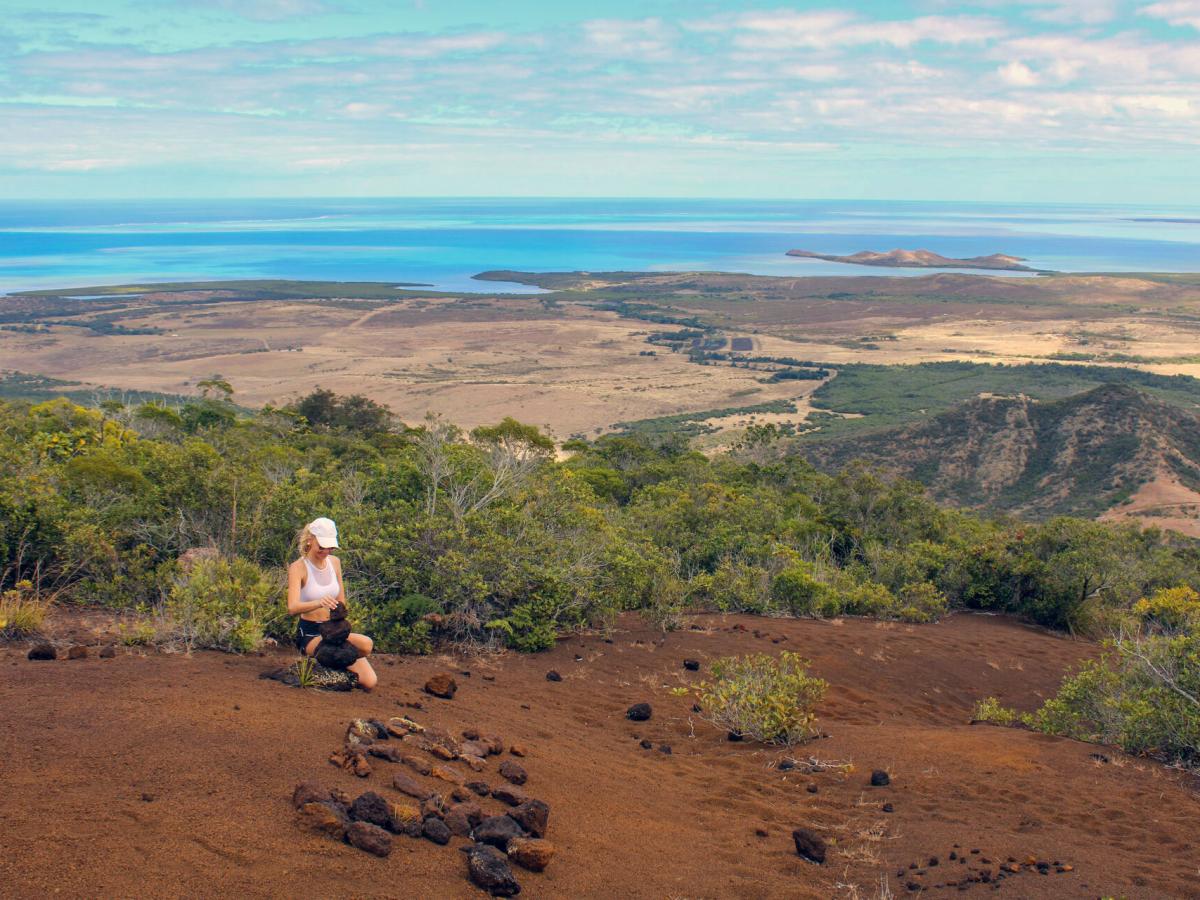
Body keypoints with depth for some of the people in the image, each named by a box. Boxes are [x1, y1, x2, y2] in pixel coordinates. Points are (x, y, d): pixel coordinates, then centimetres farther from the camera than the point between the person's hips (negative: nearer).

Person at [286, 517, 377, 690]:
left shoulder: (334, 562, 5)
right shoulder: (298, 568, -13)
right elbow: (292, 608, -29)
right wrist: (319, 602, -49)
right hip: (309, 633, -6)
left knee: (370, 682, -15)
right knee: (366, 645, -34)